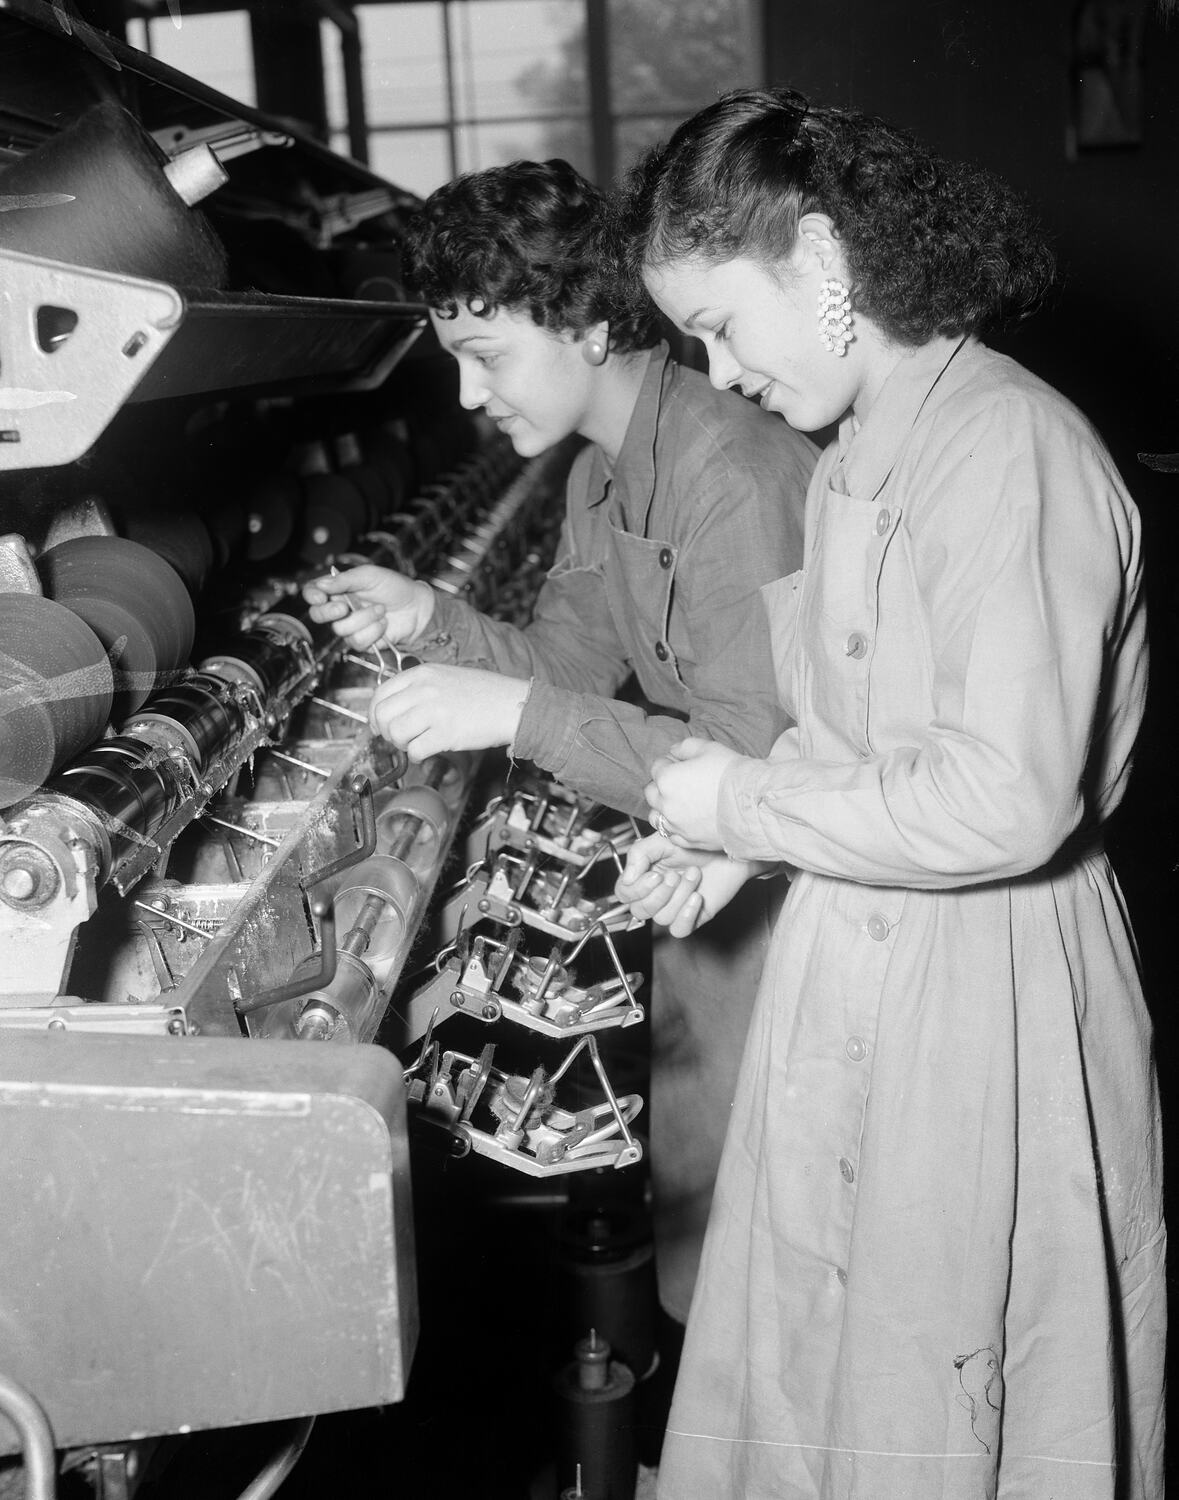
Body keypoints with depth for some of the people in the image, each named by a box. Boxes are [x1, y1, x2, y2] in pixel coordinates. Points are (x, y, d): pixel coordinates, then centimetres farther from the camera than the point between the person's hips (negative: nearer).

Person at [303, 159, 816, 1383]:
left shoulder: (733, 478, -25)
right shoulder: (602, 470, 6)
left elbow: (755, 774, -29)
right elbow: (573, 662, 13)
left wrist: (523, 713, -32)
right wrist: (430, 620, -4)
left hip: (776, 891, -9)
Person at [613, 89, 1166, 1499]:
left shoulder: (1012, 447, -20)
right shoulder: (855, 461, 8)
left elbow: (1006, 799, -27)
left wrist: (746, 804, -16)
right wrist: (725, 838, 0)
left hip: (982, 997, -8)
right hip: (853, 960, 8)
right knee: (801, 1381, 20)